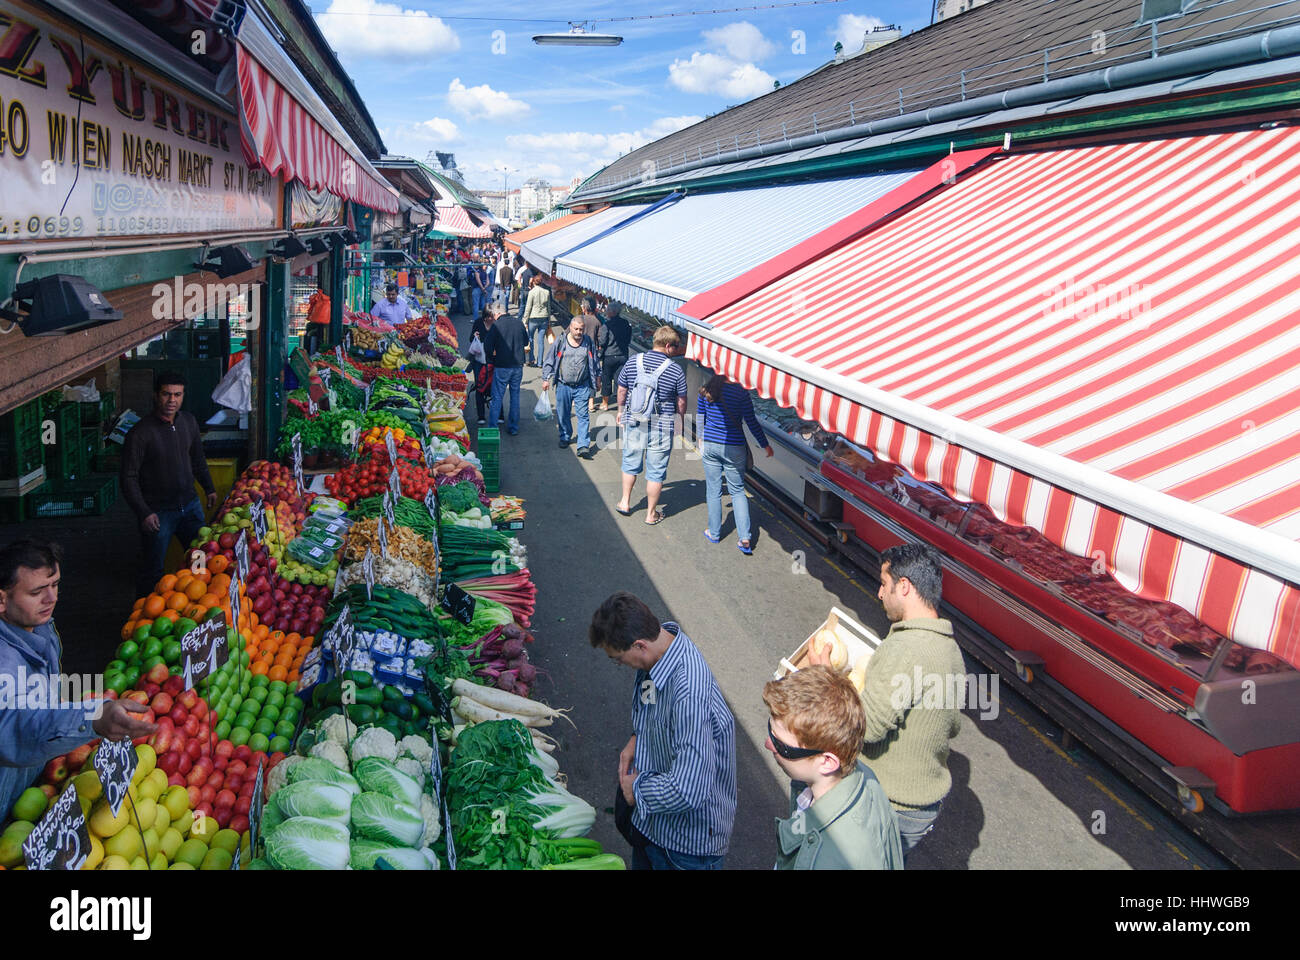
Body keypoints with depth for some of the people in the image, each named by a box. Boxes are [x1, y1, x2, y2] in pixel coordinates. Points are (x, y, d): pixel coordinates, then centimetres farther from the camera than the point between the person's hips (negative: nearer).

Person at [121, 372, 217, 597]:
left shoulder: (189, 422, 2)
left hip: (190, 505, 6)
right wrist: (144, 513, -21)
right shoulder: (141, 433, -17)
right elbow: (129, 478, -15)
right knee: (153, 573, 4)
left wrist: (209, 488, 21)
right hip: (158, 512, -6)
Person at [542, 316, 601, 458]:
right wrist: (546, 379, 0)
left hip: (582, 386, -1)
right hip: (563, 385, 1)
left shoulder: (589, 342, 3)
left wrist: (597, 380, 18)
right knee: (563, 414, 10)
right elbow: (549, 361, 4)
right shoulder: (560, 342, -1)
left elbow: (595, 363, 15)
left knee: (583, 415, -7)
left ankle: (584, 446, -9)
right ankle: (565, 438, 33)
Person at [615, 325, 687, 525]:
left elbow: (621, 391, 7)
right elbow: (681, 402, -4)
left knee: (630, 463, 22)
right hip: (661, 427, -3)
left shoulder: (633, 362, -3)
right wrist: (680, 419, 15)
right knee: (656, 471, 9)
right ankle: (651, 513, 18)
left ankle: (625, 502, 34)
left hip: (633, 422, 3)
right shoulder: (676, 371, -12)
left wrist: (621, 411, 23)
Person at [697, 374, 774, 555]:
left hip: (710, 445, 2)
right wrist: (765, 445, 3)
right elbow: (751, 422, -8)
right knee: (737, 491, 9)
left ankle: (714, 533, 24)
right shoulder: (741, 392, -12)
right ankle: (744, 538, 1)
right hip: (734, 448, -2)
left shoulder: (706, 390, -1)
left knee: (713, 491, 14)